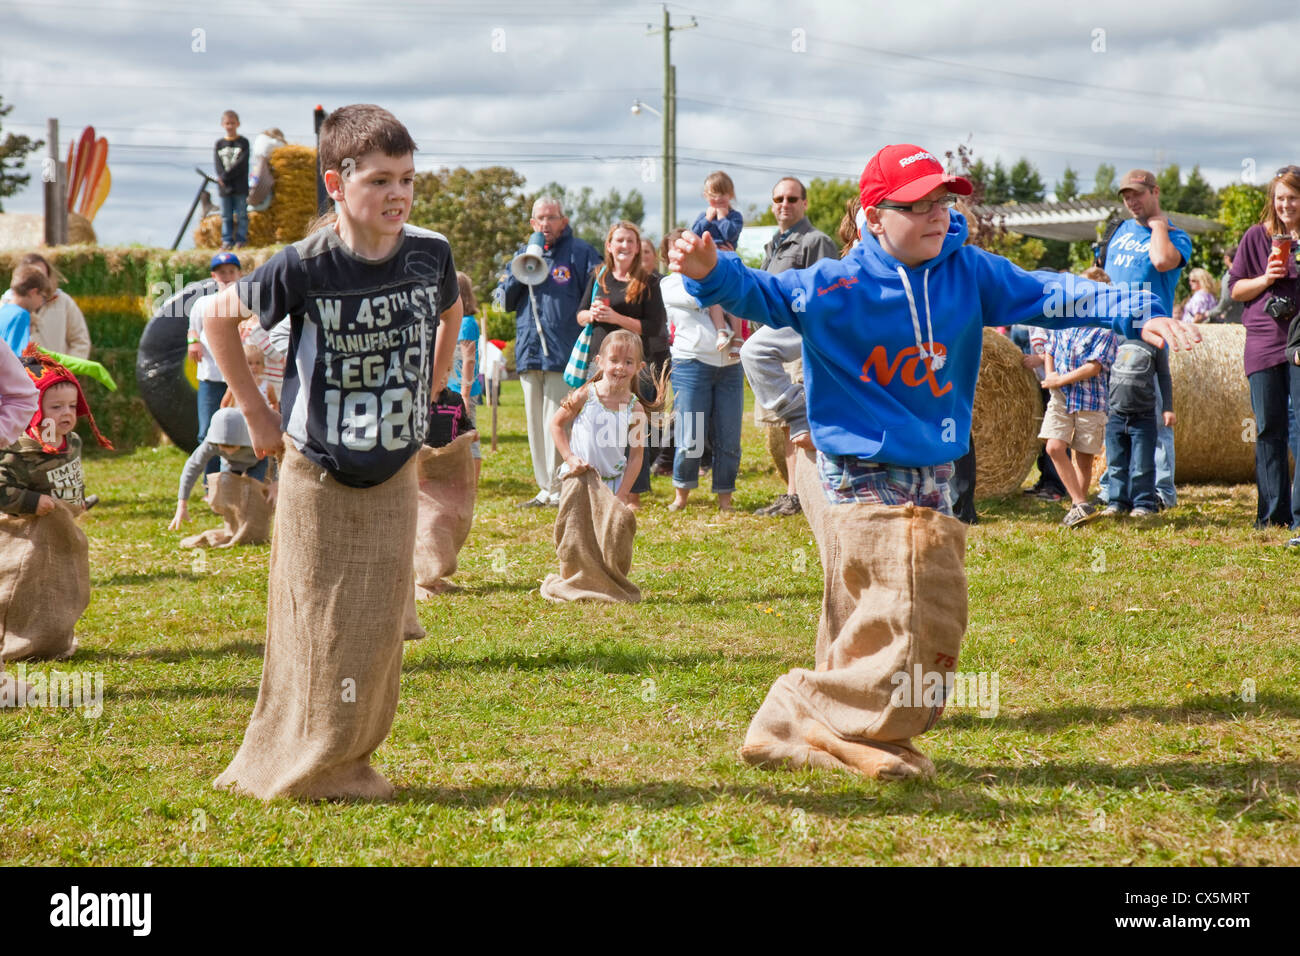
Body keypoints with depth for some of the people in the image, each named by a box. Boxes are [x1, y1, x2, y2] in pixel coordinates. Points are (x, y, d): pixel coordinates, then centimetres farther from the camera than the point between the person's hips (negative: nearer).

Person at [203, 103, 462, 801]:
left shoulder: (430, 253, -6)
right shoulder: (305, 266, -17)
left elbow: (450, 315, 18)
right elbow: (219, 315, -1)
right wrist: (256, 414, -1)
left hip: (394, 476, 3)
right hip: (317, 477, -3)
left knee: (378, 627, 6)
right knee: (316, 632, 2)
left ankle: (348, 763, 21)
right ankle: (290, 767, 18)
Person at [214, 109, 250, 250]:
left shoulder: (243, 143, 2)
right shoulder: (219, 144, 10)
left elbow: (241, 164, -8)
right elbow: (218, 166, 2)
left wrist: (225, 177, -14)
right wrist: (224, 184, -12)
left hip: (240, 186, -3)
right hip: (224, 186, 3)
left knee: (241, 214, -1)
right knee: (226, 216, 4)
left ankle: (241, 239, 5)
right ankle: (227, 240, 8)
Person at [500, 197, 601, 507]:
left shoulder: (580, 253, 2)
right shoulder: (523, 255, 18)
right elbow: (505, 301, 13)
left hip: (562, 354, -6)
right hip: (529, 353, 6)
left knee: (556, 423, -12)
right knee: (536, 424, 8)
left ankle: (560, 489, -7)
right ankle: (546, 488, 15)